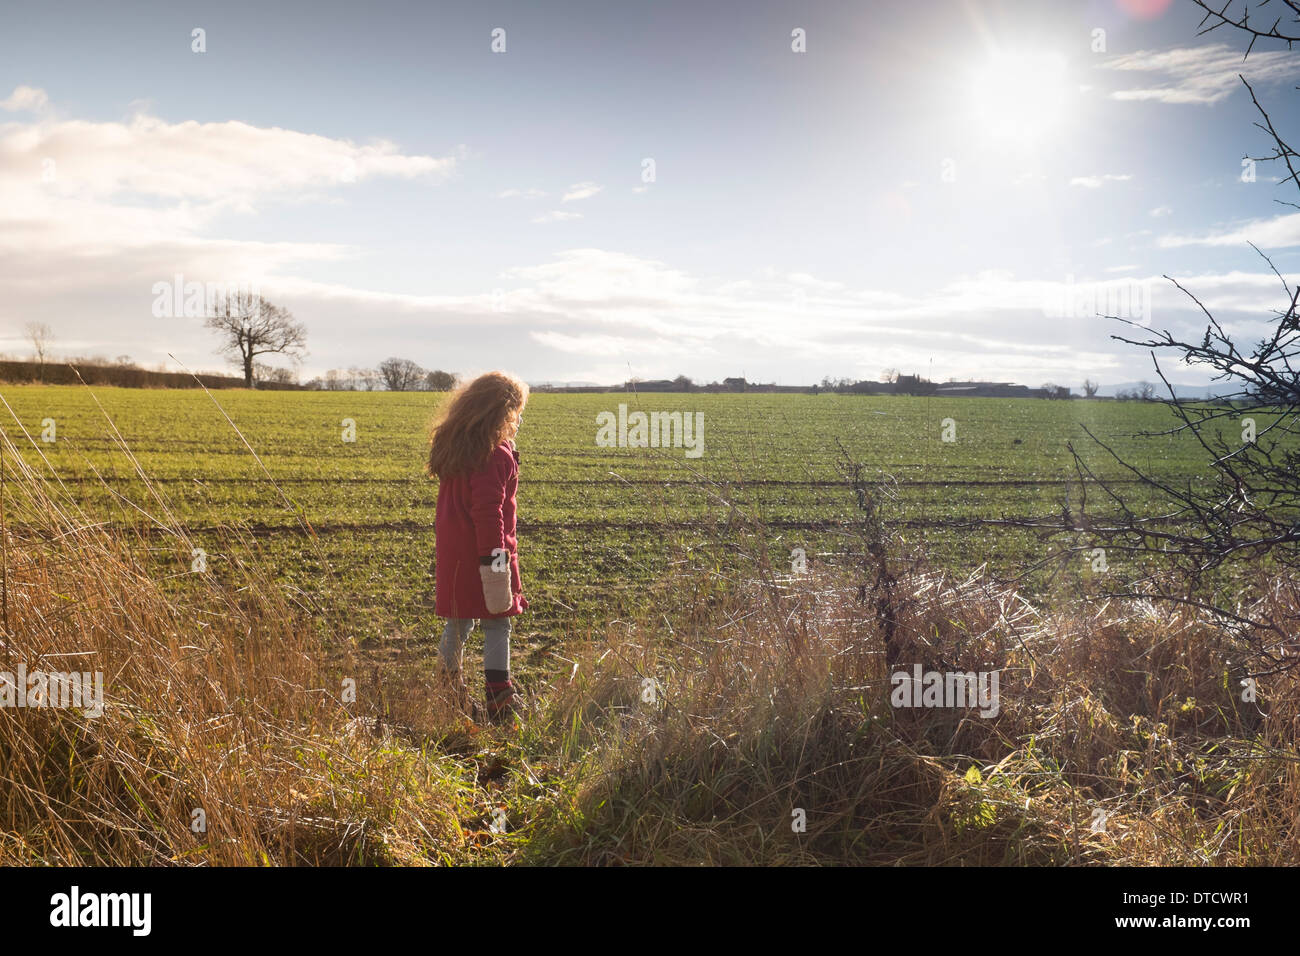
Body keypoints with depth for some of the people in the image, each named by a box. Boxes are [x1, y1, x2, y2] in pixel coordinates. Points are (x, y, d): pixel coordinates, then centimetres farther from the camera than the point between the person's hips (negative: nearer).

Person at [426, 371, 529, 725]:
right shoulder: (494, 455, -18)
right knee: (497, 623, 2)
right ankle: (499, 697, 5)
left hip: (452, 551, 8)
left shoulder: (453, 448, 9)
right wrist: (495, 556, -21)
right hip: (482, 553, -8)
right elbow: (488, 511, -22)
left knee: (458, 622, 15)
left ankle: (449, 693, 22)